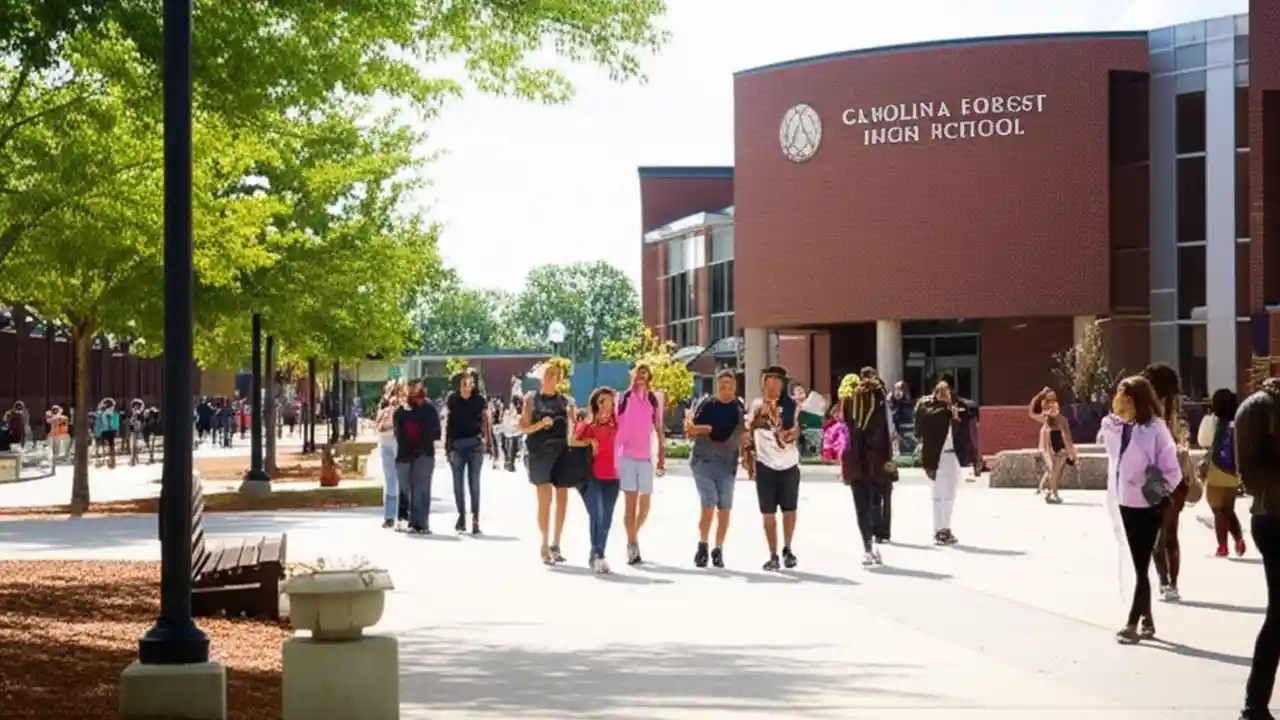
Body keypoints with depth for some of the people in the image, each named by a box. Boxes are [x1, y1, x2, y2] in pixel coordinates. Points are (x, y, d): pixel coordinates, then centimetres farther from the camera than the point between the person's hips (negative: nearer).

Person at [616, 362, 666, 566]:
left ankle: (633, 538, 29)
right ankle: (632, 546, -5)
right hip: (626, 455, -2)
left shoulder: (654, 400, 6)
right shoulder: (623, 398, 1)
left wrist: (662, 455, 5)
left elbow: (659, 428, 9)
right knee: (630, 502, -6)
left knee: (644, 505, 7)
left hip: (646, 457, 2)